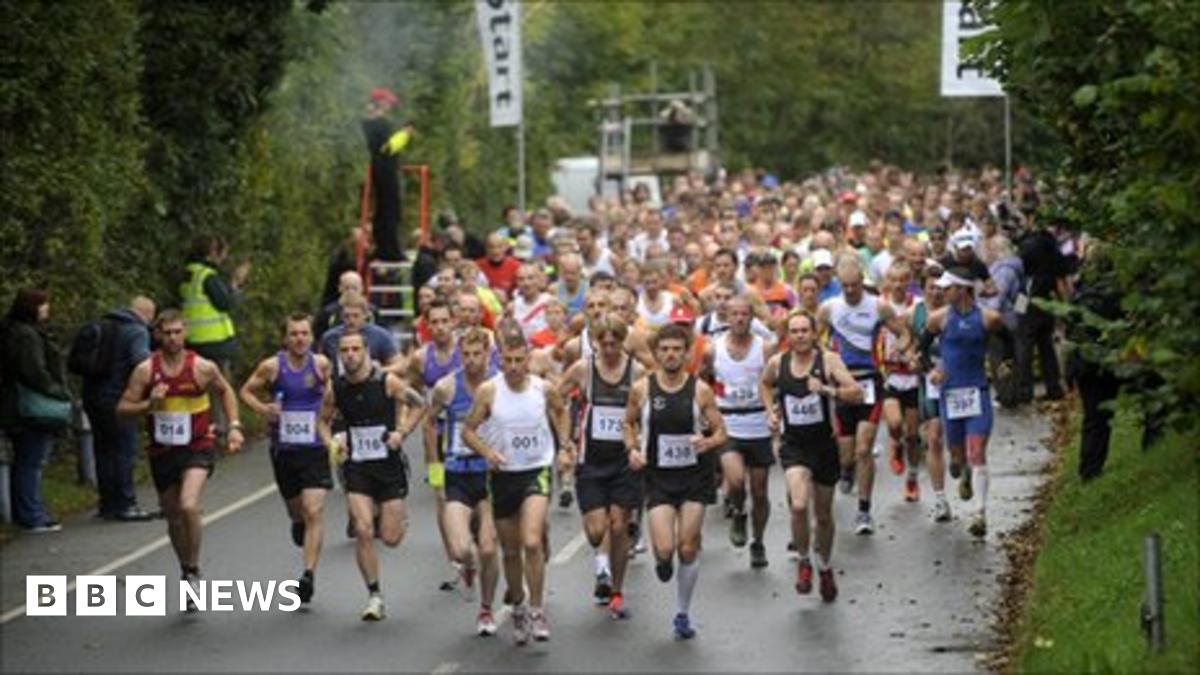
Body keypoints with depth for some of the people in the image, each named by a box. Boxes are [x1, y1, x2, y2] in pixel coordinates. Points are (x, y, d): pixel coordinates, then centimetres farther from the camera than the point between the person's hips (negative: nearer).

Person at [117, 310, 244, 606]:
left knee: (188, 506, -25)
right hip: (162, 451, 3)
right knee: (173, 517, 14)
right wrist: (149, 403, -20)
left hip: (198, 448, -3)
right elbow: (122, 408, -2)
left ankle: (193, 569, -7)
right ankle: (187, 571, 36)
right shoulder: (145, 370, -5)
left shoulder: (203, 368, -7)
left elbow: (225, 391, 13)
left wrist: (234, 426, 4)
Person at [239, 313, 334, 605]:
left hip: (315, 449, -1)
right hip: (284, 450, 1)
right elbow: (246, 391, 5)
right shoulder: (272, 367, -6)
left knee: (314, 511, -14)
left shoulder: (321, 364, -4)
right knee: (296, 511, 15)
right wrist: (262, 408, -12)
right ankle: (299, 524, 53)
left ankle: (308, 575, -13)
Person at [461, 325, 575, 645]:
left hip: (537, 472, -1)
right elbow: (468, 430, -2)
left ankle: (537, 611, -8)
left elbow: (561, 412, 18)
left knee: (532, 543, -20)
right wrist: (487, 452, -19)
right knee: (511, 551, 12)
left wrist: (565, 445, 8)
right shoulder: (488, 391, -9)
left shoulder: (544, 388, -5)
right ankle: (517, 608, 34)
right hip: (502, 475, 1)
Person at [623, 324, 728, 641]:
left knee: (688, 548, 3)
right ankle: (662, 562, 26)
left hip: (695, 475, 0)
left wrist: (708, 442, -22)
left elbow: (721, 433, 0)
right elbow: (629, 423, 13)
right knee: (665, 548, -13)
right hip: (659, 476, 0)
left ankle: (682, 614, 19)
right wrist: (633, 449, -5)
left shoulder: (700, 390, -5)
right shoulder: (642, 389, -3)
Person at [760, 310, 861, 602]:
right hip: (793, 445, 0)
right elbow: (765, 384, 22)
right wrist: (771, 411, 8)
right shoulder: (777, 363, -1)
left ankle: (824, 568, 37)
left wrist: (827, 390, -31)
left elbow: (857, 394, -17)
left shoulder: (829, 360, -9)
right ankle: (803, 561, 1)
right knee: (799, 505, -23)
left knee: (823, 515, 13)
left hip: (823, 444, 0)